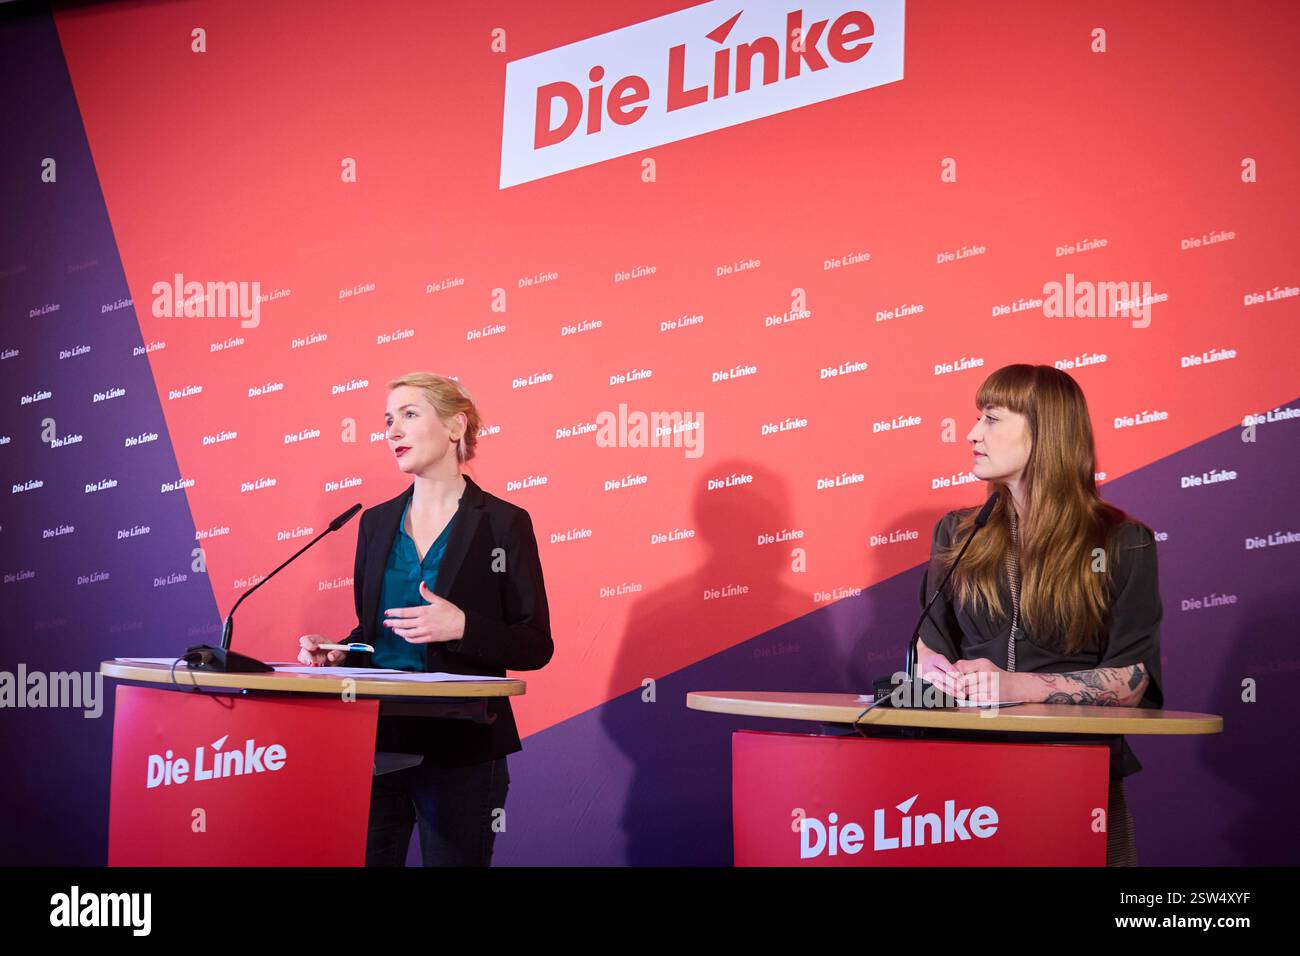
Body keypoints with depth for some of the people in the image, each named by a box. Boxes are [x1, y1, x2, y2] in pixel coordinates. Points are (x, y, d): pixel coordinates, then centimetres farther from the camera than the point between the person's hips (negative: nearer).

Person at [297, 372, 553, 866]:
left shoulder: (503, 523, -5)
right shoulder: (376, 521, 10)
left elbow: (535, 646, -6)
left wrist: (463, 627, -21)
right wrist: (338, 654, -3)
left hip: (461, 745, -4)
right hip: (376, 737, 4)